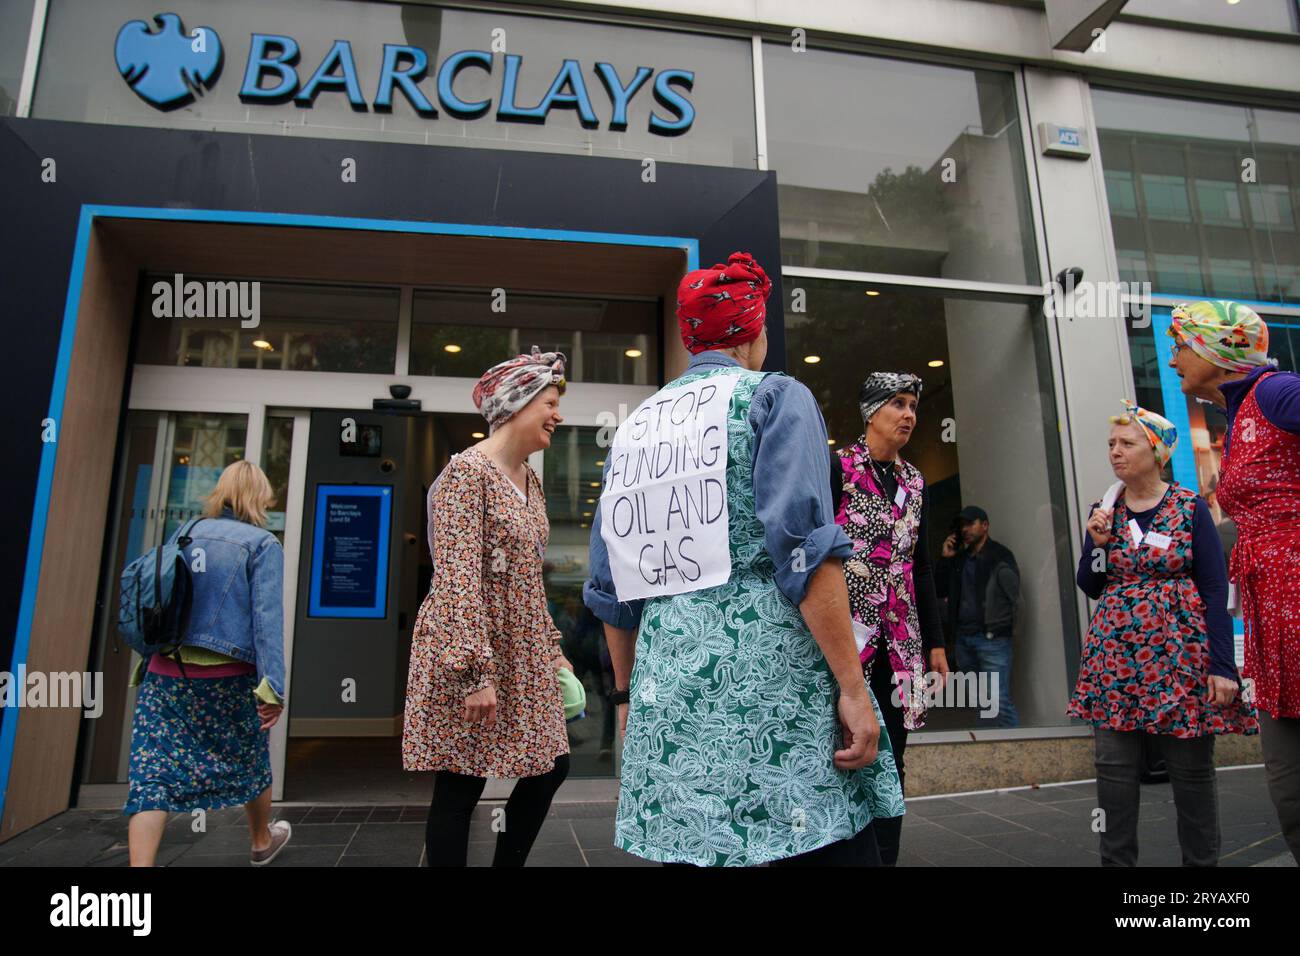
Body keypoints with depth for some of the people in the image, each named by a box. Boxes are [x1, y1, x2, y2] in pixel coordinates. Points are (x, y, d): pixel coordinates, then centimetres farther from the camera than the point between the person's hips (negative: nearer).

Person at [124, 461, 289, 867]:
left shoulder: (186, 532, 9)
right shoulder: (263, 543, -6)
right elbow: (267, 616, -15)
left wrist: (146, 662, 21)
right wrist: (272, 685, -17)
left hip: (166, 671, 3)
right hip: (228, 674, -3)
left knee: (154, 773, 2)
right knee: (250, 761, 19)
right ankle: (262, 841, 40)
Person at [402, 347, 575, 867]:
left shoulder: (530, 479, 12)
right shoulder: (467, 471, -14)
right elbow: (458, 577, -20)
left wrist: (552, 649, 16)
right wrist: (476, 669, -24)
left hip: (523, 653, 9)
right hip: (468, 652, -9)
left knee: (551, 767, 13)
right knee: (459, 788, 3)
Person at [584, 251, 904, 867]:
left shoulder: (636, 425, 16)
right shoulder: (775, 397, 0)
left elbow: (610, 588, 16)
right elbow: (805, 549, -14)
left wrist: (628, 692, 24)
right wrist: (852, 686, -10)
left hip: (667, 694, 6)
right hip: (770, 678, -6)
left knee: (689, 848, 13)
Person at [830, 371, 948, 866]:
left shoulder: (914, 481, 15)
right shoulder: (836, 466, -4)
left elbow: (921, 565, 18)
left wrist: (935, 640, 16)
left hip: (900, 637, 6)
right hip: (845, 627, -6)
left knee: (890, 758, 9)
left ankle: (886, 855, 21)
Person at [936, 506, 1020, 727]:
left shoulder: (1000, 555, -2)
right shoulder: (959, 558, 16)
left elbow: (1013, 593, -8)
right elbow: (939, 591, 14)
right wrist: (945, 559, 6)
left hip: (992, 637, -6)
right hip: (962, 638, 6)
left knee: (999, 702, -11)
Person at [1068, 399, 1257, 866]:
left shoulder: (1191, 507, -1)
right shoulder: (1103, 511, 8)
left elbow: (1216, 589, -4)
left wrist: (1223, 666, -10)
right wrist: (1098, 542, -6)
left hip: (1181, 650, -3)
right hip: (1115, 654, 3)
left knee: (1192, 767, 4)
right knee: (1113, 764, 1)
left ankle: (1202, 860, 20)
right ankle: (1116, 860, 12)